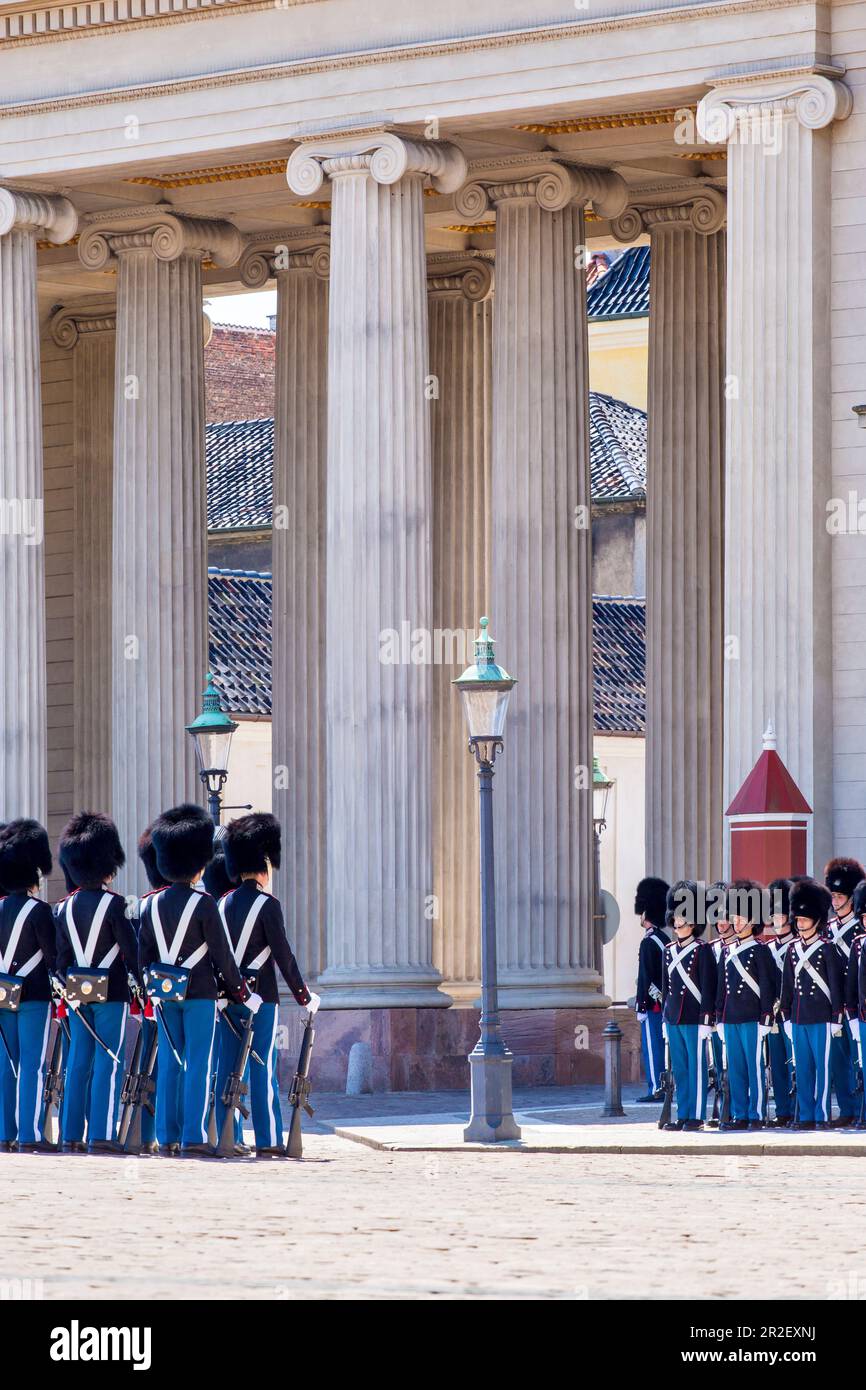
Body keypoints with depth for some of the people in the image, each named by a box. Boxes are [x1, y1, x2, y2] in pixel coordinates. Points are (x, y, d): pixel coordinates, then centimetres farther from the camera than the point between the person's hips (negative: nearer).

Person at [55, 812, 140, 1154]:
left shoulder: (65, 908, 7)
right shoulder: (113, 903, -10)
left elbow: (61, 957, 10)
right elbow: (130, 950, -11)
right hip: (112, 991, -5)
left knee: (78, 1064, 8)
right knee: (108, 1063, -4)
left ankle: (71, 1135, 8)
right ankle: (101, 1135, -9)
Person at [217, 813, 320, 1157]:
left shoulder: (224, 904, 9)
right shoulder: (267, 904, -11)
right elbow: (283, 955, -12)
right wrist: (304, 997, -4)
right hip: (261, 997, -6)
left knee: (227, 1069, 8)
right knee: (263, 1070, -5)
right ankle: (268, 1141, -6)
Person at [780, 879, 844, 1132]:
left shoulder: (827, 949, -4)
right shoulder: (793, 949, 10)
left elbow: (835, 986, -4)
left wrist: (836, 1019, -7)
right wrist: (786, 1016, 12)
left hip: (821, 1018, -5)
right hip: (798, 1018, 5)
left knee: (822, 1067, -3)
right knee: (803, 1068, 6)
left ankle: (822, 1116, 0)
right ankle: (806, 1117, 10)